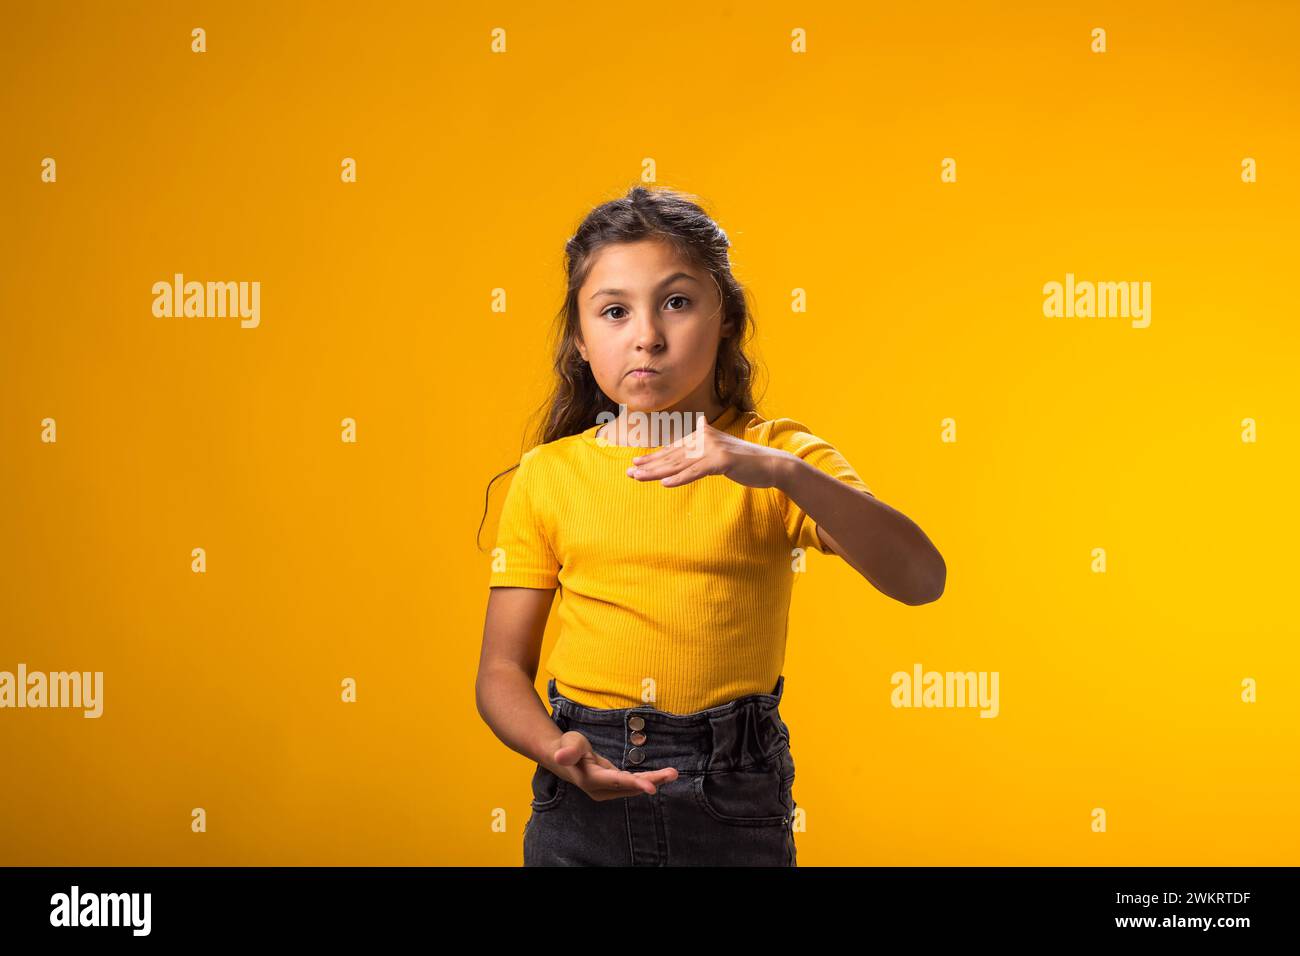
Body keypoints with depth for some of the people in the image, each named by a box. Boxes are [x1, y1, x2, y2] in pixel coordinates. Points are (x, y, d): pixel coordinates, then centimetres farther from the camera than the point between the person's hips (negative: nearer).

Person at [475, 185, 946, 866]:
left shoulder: (779, 457, -2)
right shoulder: (547, 476, 1)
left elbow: (921, 579, -16)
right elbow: (502, 669, 3)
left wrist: (781, 471, -27)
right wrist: (554, 749, -17)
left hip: (735, 807, -1)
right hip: (584, 804, 1)